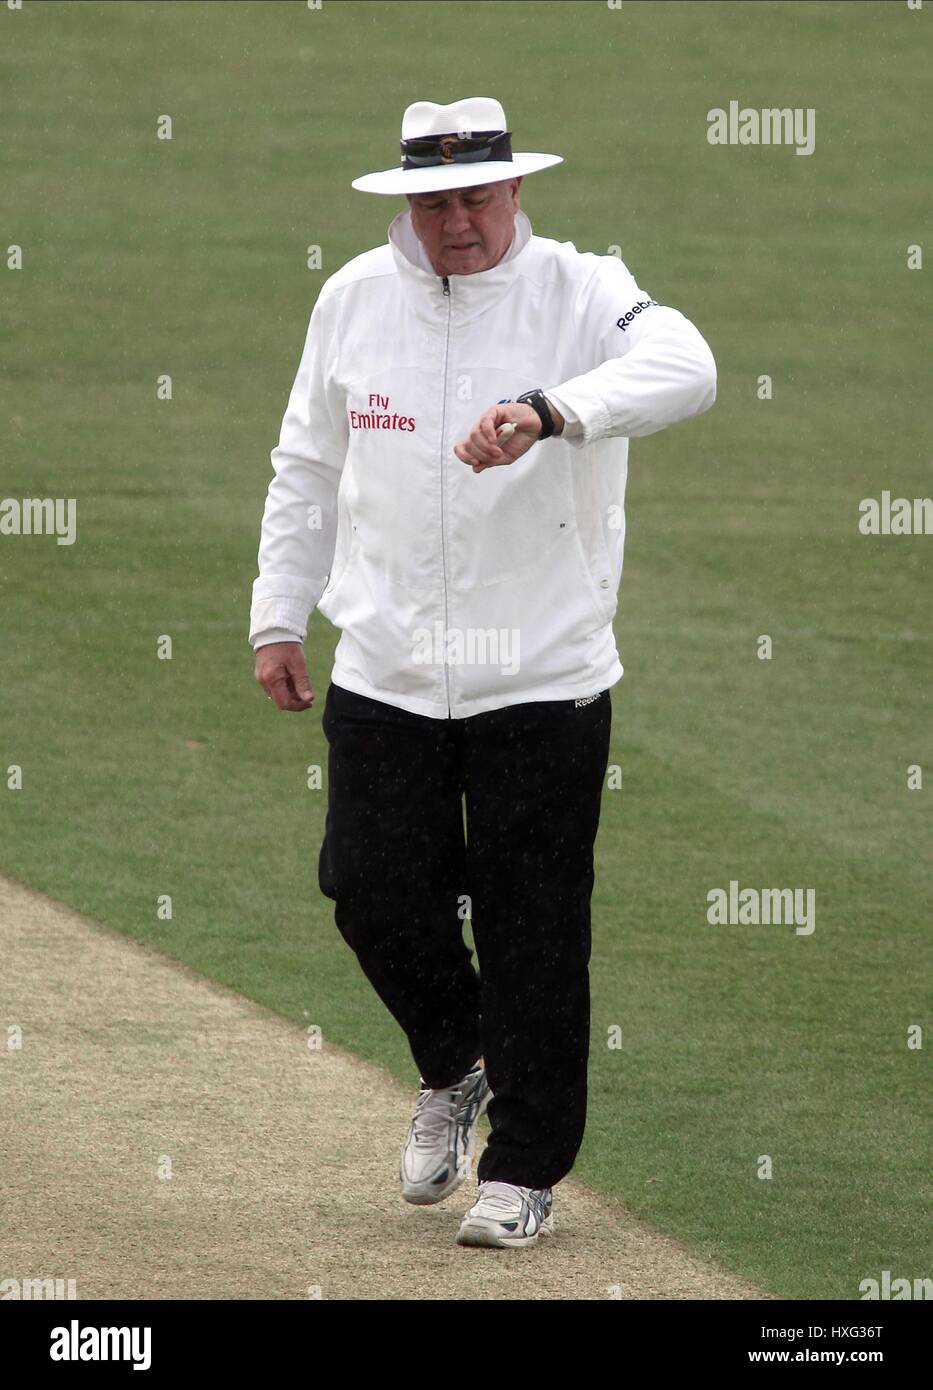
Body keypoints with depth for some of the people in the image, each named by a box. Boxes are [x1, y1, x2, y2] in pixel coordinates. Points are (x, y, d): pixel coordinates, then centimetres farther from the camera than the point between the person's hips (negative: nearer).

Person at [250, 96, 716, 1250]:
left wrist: (548, 410, -43)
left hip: (542, 679, -3)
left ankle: (524, 1170, 13)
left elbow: (682, 367, -28)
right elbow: (306, 469, 17)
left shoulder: (577, 292, -7)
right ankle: (454, 1069, 33)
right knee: (373, 893, 2)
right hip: (382, 670, 3)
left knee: (534, 927, 0)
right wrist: (278, 614, 14)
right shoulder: (352, 299, 6)